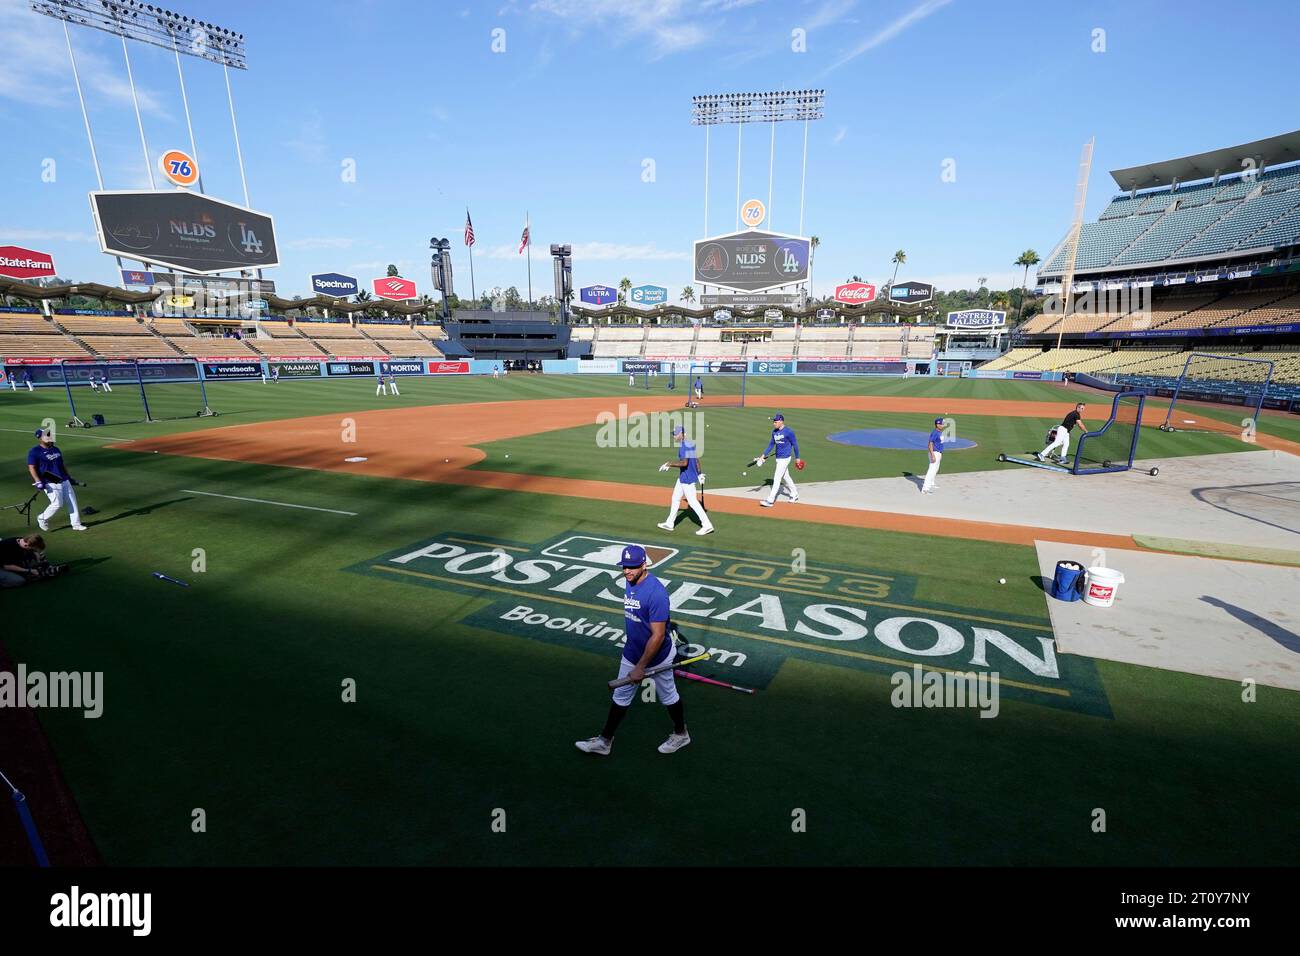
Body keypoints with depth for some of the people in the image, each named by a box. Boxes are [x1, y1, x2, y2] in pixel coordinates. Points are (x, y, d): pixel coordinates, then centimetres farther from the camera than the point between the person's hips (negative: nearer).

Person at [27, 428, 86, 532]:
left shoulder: (55, 449, 16)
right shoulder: (35, 451, -6)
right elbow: (31, 467, -11)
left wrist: (69, 477, 23)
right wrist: (38, 482, -21)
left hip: (64, 481, 7)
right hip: (50, 483, -7)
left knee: (72, 502, 3)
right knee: (57, 503, -14)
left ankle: (76, 524, 9)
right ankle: (42, 518, 13)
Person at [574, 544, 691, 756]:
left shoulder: (656, 592, -31)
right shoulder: (629, 581, -5)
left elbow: (658, 636, -28)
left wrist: (641, 667, -23)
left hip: (656, 655, -7)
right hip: (631, 653, 7)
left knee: (668, 696, 16)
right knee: (620, 697, 17)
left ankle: (681, 734, 40)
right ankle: (604, 741, 32)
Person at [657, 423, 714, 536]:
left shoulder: (684, 446, -20)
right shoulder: (690, 443, 9)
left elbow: (684, 463, -30)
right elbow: (697, 459, 15)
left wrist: (669, 464, -21)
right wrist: (699, 473, 21)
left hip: (687, 478, -10)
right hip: (683, 477, 10)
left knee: (693, 502, -4)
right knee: (675, 498, 18)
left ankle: (707, 525, 1)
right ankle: (670, 524, 28)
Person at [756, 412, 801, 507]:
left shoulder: (789, 432, -16)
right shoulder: (774, 432, 5)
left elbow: (795, 444, -8)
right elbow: (771, 444, 12)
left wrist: (797, 458, -3)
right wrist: (764, 455, 4)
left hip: (785, 458, -8)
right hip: (778, 458, 8)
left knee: (777, 478, -10)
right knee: (785, 477, 19)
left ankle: (770, 500, -10)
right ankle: (794, 495, 35)